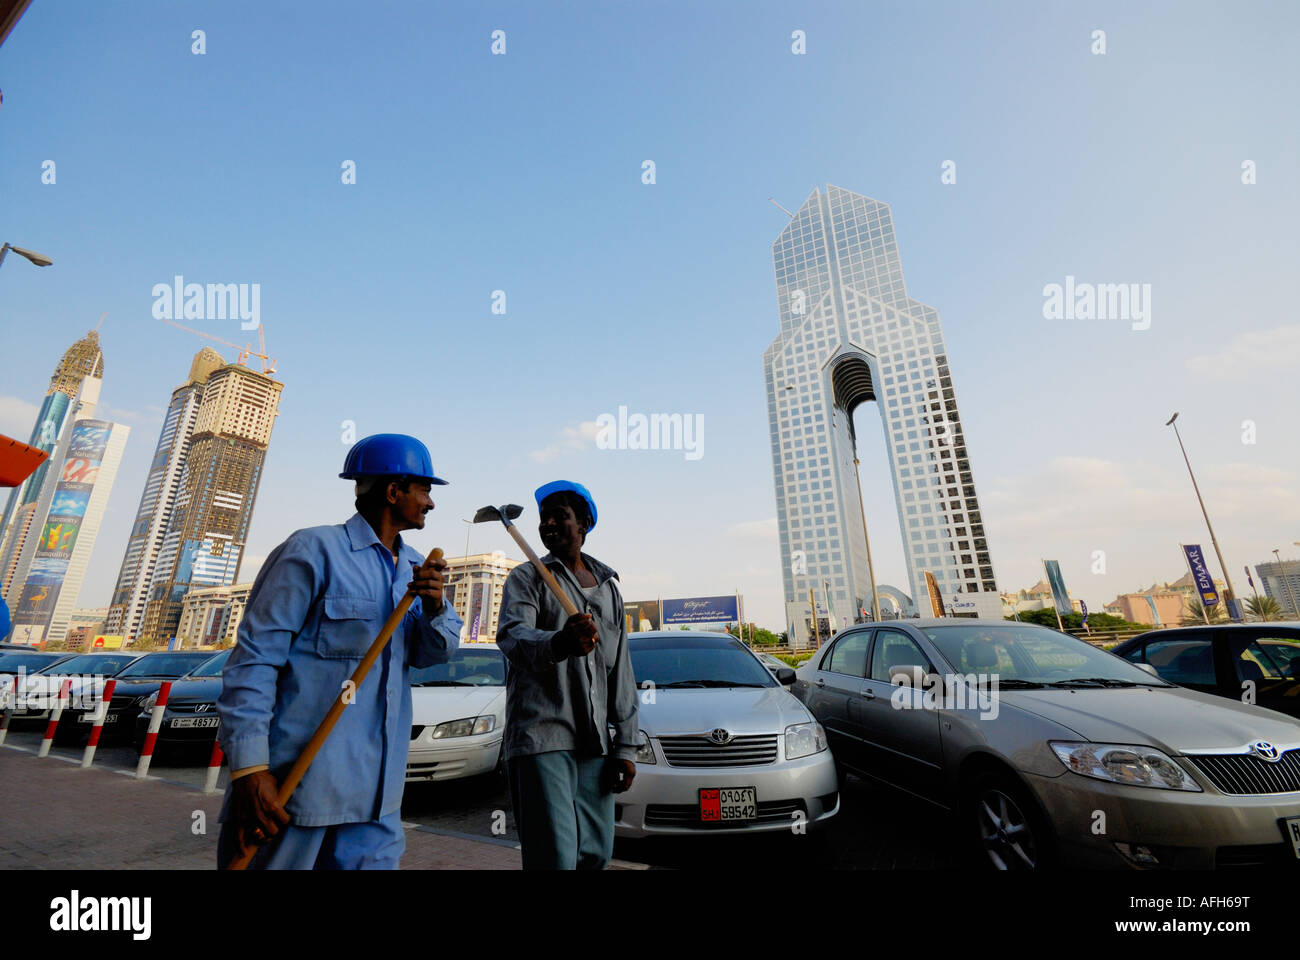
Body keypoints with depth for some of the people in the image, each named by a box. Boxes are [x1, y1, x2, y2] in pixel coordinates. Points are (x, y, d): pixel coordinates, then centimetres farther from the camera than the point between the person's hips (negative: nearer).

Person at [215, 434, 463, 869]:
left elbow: (429, 654, 6)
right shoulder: (315, 549, -11)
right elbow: (255, 657, -12)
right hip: (293, 784, -6)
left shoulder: (414, 567, 9)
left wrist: (435, 607, -15)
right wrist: (249, 767, -17)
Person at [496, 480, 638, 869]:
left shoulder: (609, 587, 13)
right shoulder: (526, 578, 1)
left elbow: (621, 671, 14)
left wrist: (625, 745, 9)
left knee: (596, 853, 11)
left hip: (596, 743, 5)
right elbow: (511, 636, -20)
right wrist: (559, 642, -42)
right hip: (542, 737, -4)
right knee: (554, 856, -9)